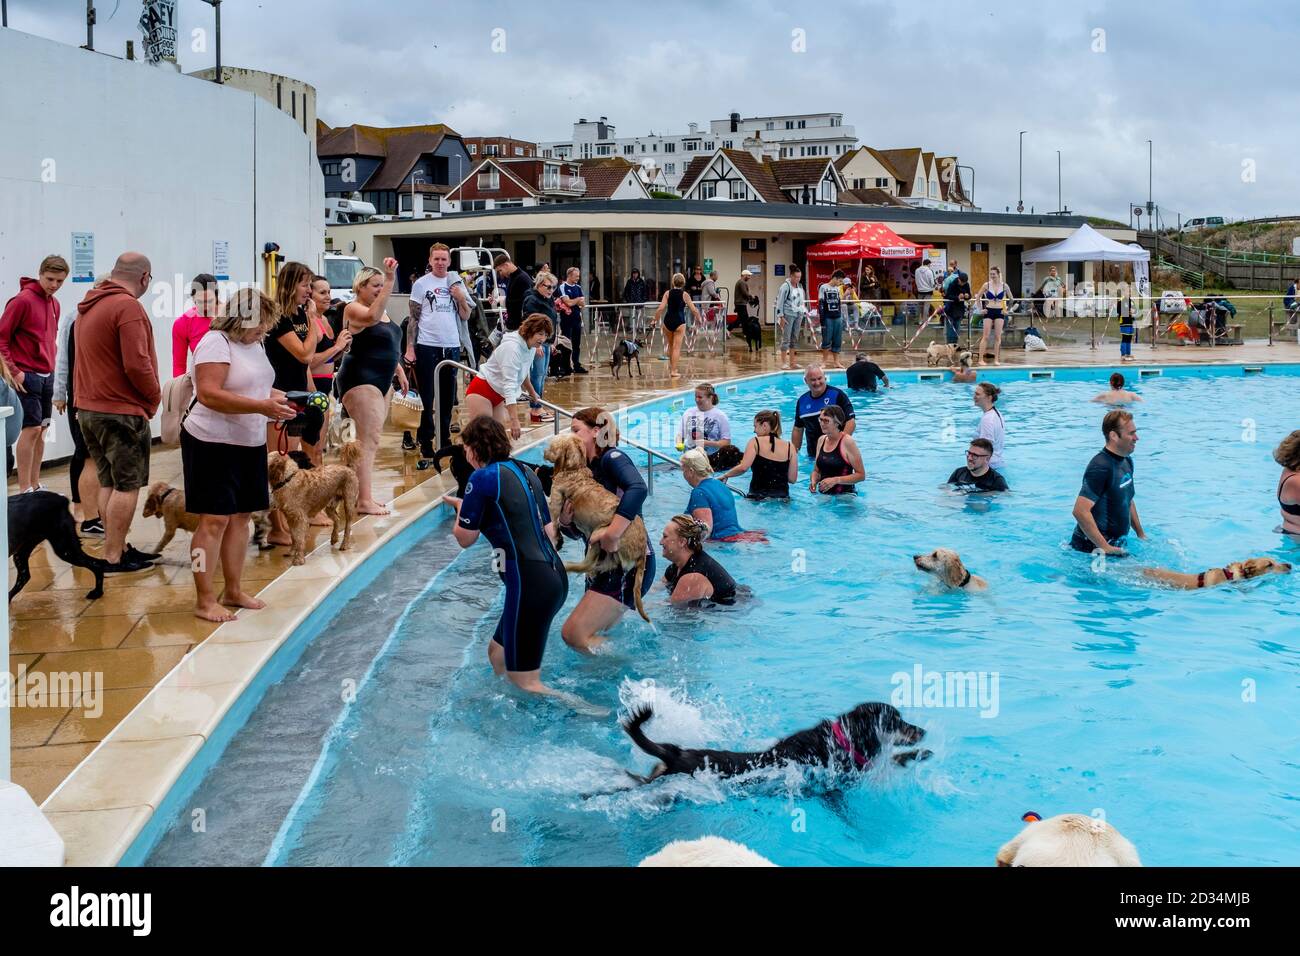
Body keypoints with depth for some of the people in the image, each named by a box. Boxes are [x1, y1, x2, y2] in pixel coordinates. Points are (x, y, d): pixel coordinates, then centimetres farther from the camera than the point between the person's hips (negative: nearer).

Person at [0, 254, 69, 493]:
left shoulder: (54, 304, 13)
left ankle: (35, 486, 17)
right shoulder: (22, 300, -12)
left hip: (47, 375, 8)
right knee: (31, 429, -8)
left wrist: (51, 367, 14)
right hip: (26, 376, -8)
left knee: (41, 430, 10)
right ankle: (25, 490, -4)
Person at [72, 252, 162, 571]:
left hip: (88, 408, 9)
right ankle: (113, 557, -2)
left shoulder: (88, 306, 14)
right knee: (127, 486, -2)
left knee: (108, 483, 15)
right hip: (122, 411, -9)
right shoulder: (128, 306, -16)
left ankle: (119, 548, 21)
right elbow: (137, 364, -23)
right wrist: (154, 398, -6)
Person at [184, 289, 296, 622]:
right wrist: (261, 406, -29)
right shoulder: (216, 343, -16)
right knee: (215, 519, -9)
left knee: (240, 516, 12)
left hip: (250, 444, 9)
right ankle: (204, 600, -3)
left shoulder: (254, 344, 14)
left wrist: (281, 397, 5)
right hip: (213, 444, -9)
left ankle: (233, 590, 22)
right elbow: (208, 395, -27)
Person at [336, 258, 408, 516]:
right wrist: (390, 281, -37)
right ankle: (364, 501, -14)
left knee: (371, 437, 10)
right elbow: (372, 317, -34)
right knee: (368, 437, -13)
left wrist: (399, 371, 24)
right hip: (360, 380, -10)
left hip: (381, 380, 10)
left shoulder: (381, 310, 16)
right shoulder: (354, 309, -12)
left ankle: (363, 492, 15)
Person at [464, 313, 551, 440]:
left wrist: (531, 392, 39)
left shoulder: (531, 347, 1)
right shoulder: (512, 348, -27)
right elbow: (509, 385, -33)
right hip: (482, 390, -9)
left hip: (499, 395, 9)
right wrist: (514, 420, -38)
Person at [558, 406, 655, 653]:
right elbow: (578, 531, 16)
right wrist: (565, 521, -7)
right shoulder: (586, 470, 14)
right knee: (597, 637, 12)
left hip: (629, 563, -9)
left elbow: (638, 488, -31)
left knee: (574, 634, -16)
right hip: (604, 565, 9)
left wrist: (612, 534, -36)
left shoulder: (611, 457, -10)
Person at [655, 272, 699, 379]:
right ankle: (673, 371, -2)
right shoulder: (684, 294, -4)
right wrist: (698, 318, 14)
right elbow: (694, 310, -3)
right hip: (679, 322, -3)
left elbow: (660, 308, -8)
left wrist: (655, 320, 1)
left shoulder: (668, 293, 0)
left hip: (668, 321, 3)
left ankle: (671, 367, 33)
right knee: (677, 347, 1)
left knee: (670, 345, 21)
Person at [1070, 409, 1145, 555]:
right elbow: (1080, 511, -28)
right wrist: (1105, 548, -25)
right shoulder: (1100, 467, -21)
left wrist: (1141, 534, 20)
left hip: (1116, 544, 9)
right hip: (1091, 548, -9)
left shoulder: (1127, 461, 10)